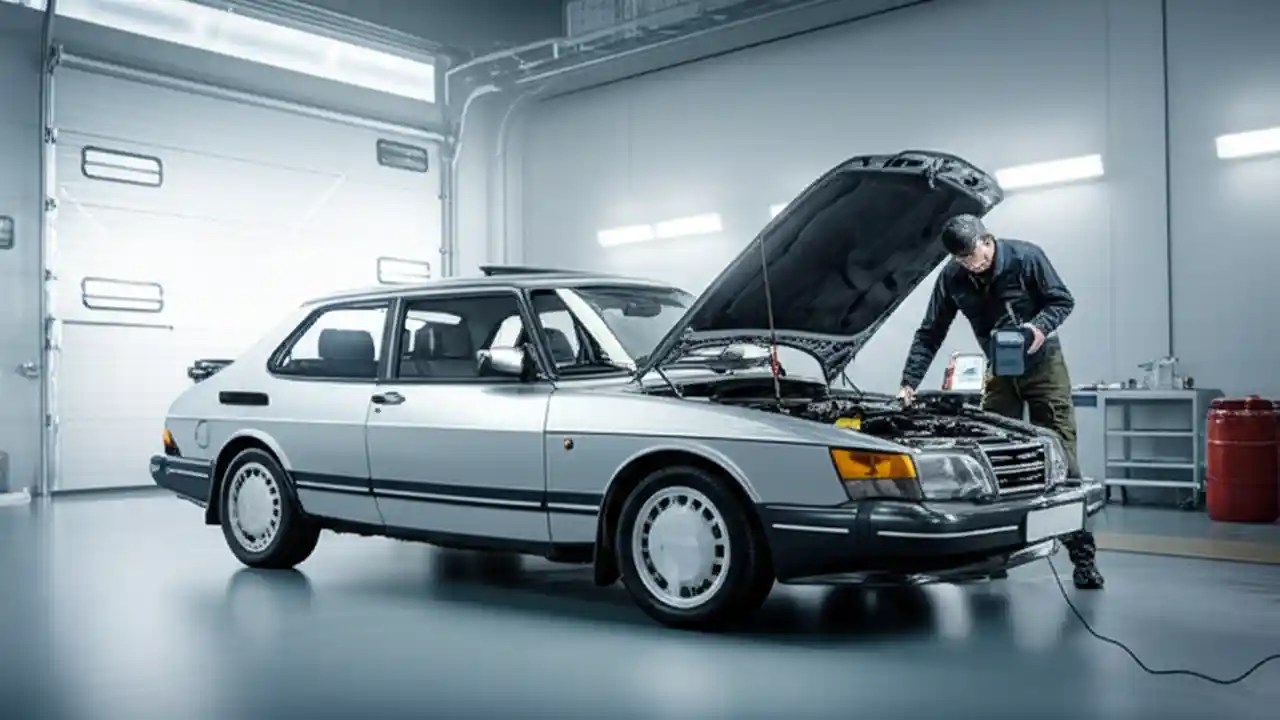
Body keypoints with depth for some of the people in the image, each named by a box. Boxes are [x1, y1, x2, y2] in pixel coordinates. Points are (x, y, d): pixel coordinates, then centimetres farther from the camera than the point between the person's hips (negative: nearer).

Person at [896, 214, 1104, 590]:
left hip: (1042, 364, -3)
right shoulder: (952, 278, -9)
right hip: (999, 371, 3)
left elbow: (1062, 301, -9)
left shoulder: (1026, 257, -17)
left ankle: (1083, 557, -3)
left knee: (1061, 456, -7)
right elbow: (929, 334, -5)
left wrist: (1041, 326, -31)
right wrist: (909, 382, -13)